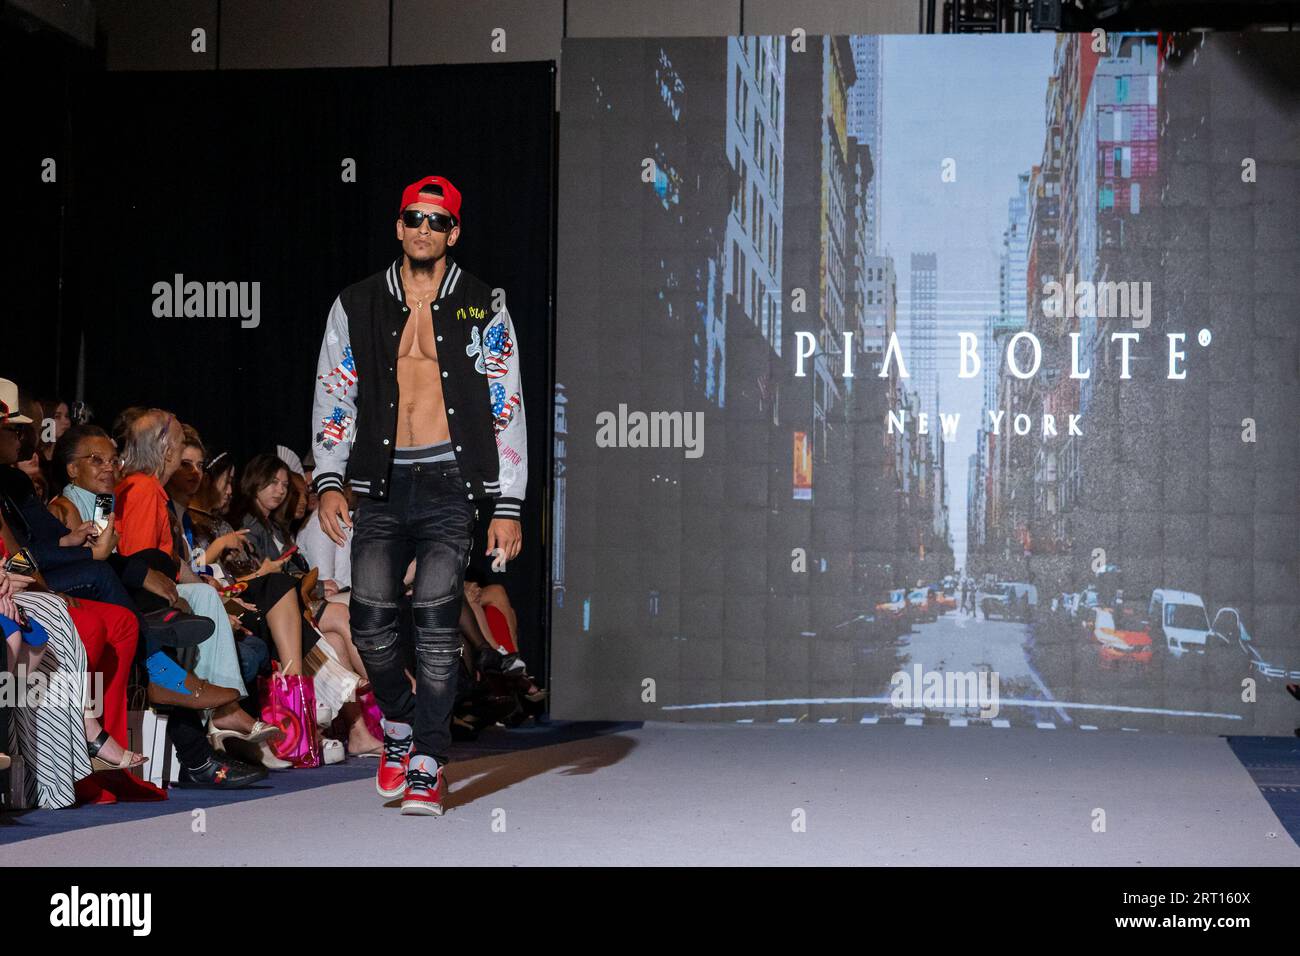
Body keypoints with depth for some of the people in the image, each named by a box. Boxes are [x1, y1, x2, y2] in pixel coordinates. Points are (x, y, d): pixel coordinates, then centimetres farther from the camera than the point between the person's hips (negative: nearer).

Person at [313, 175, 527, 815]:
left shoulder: (483, 309, 7)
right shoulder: (357, 306, 11)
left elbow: (507, 411, 6)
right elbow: (333, 397, 13)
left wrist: (507, 506, 0)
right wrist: (328, 483, 0)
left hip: (449, 482, -2)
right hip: (382, 483, 2)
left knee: (435, 616, -13)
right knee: (370, 617, -8)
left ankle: (426, 766, -5)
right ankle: (399, 725, 20)